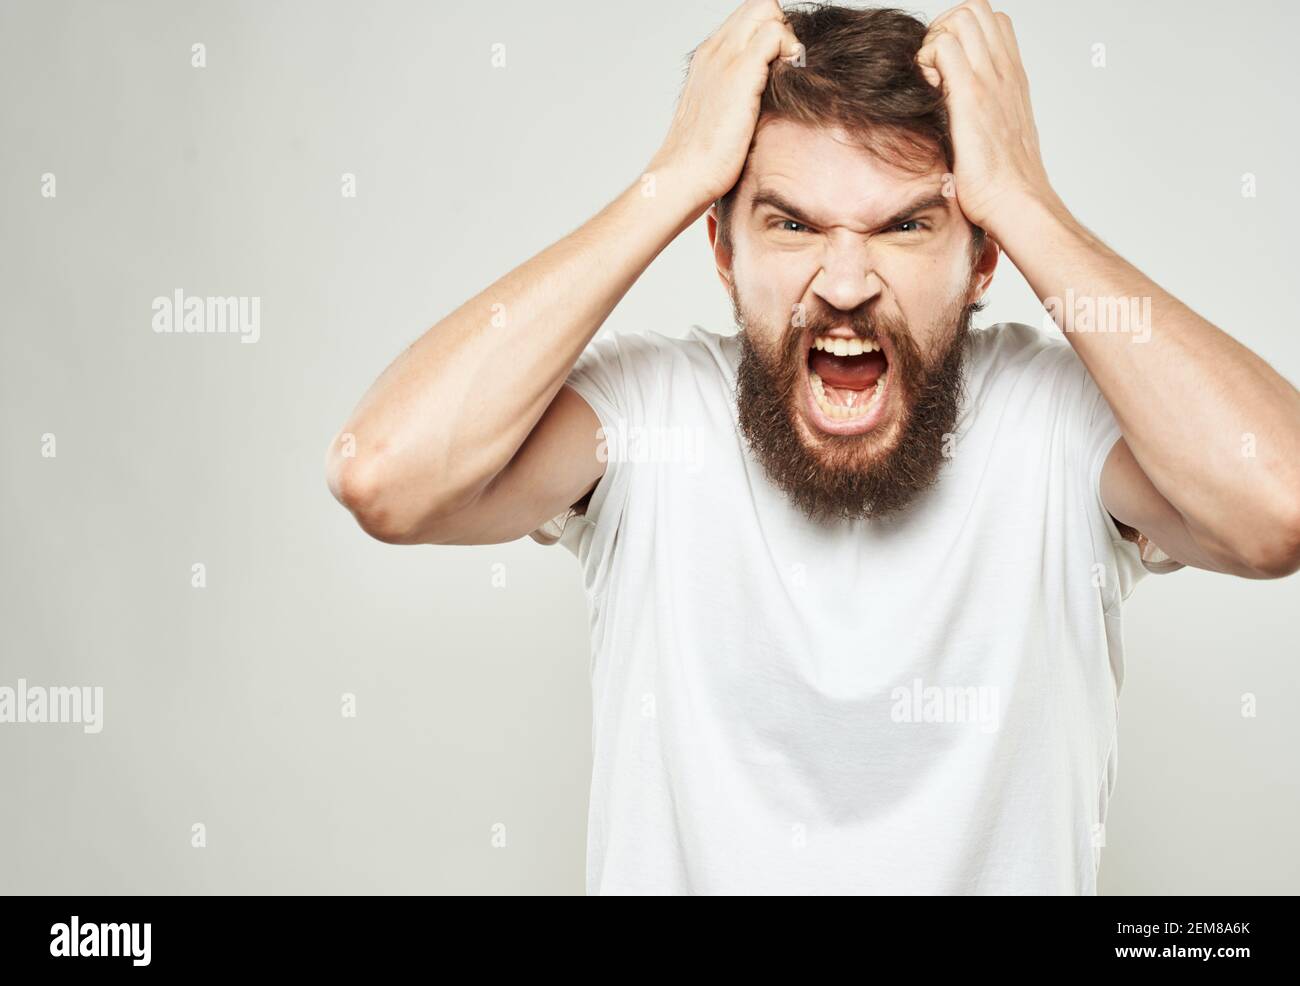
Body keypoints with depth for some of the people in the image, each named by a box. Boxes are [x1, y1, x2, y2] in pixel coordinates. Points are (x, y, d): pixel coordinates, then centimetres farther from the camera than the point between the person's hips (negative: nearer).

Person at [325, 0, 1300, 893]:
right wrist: (676, 177, -21)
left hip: (1006, 873, 0)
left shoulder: (1060, 413, -10)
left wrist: (1019, 194, -20)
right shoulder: (648, 411, -10)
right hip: (669, 868, 0)